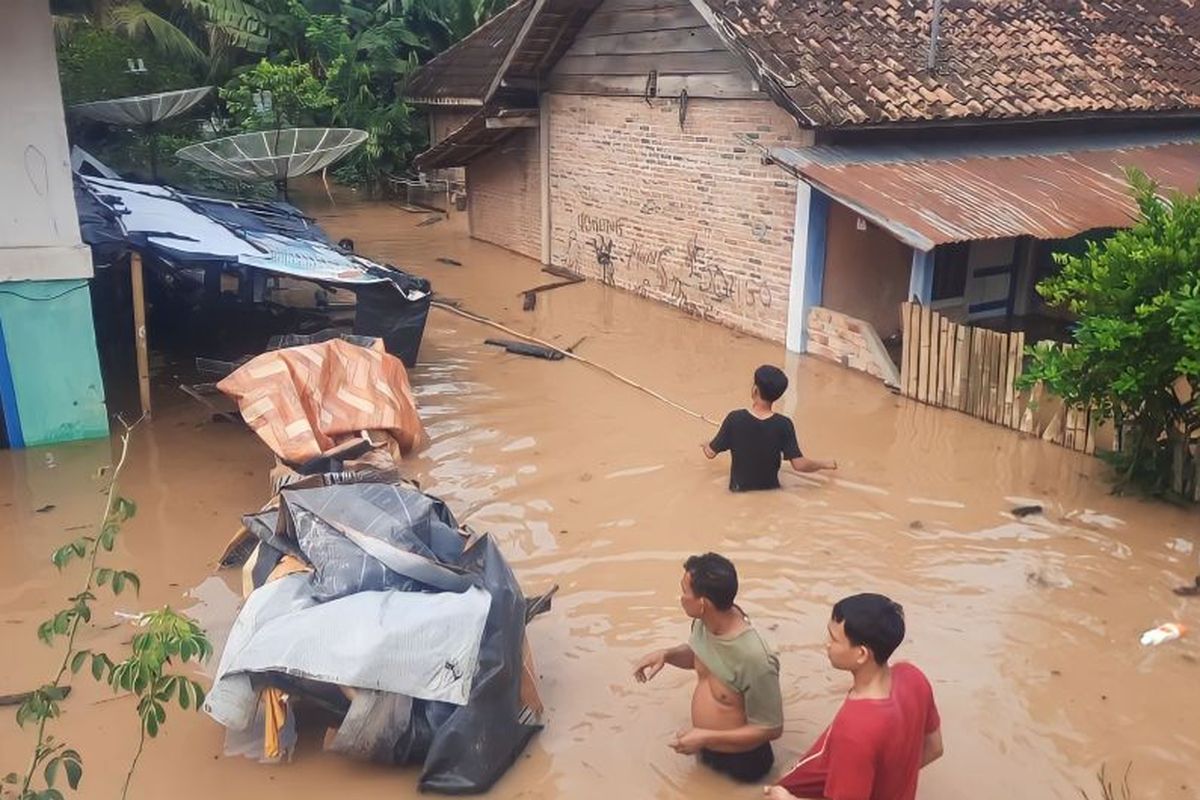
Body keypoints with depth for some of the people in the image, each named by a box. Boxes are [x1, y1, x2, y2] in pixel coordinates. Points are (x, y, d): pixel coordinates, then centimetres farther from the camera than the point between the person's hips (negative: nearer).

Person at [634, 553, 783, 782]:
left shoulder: (755, 659, -36)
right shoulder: (704, 622, -14)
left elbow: (770, 729, -24)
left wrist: (706, 738, -25)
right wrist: (666, 655, -10)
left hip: (741, 765, -7)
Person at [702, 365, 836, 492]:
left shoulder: (734, 419, -19)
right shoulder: (783, 425, -19)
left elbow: (711, 453, -7)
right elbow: (799, 465, -18)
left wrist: (706, 445, 17)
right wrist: (826, 464, 0)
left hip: (740, 489, 0)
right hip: (770, 489, 0)